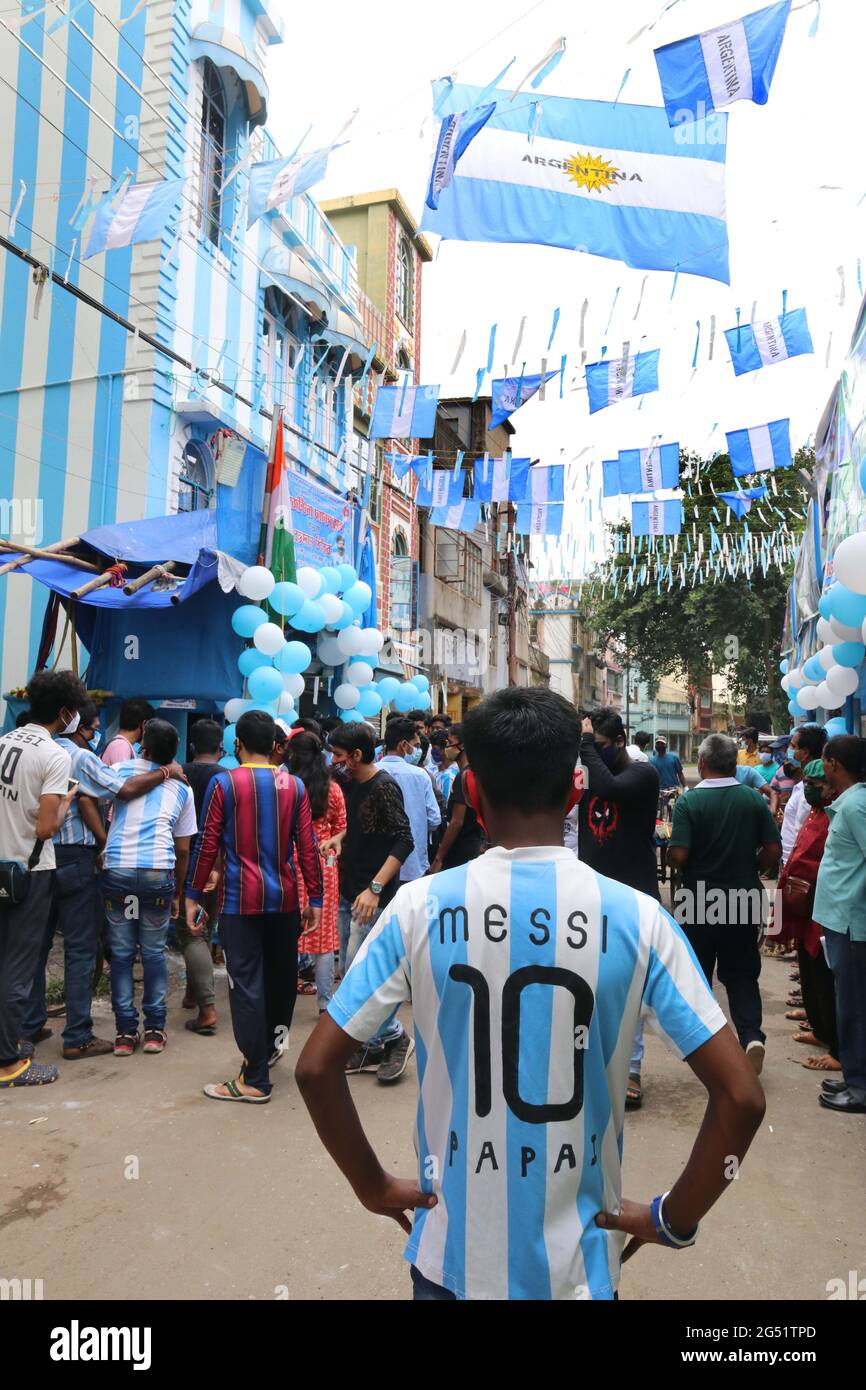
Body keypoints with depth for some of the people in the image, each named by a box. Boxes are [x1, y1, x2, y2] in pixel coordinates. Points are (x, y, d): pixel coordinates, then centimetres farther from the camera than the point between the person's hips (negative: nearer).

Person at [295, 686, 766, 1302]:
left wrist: (375, 1187, 1)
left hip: (452, 1252, 1)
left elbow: (316, 1068, -11)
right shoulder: (637, 918, -15)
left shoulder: (419, 908, -14)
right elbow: (741, 1097, -15)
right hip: (578, 1262, 0)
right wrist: (673, 1221, -2)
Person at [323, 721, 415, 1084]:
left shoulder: (383, 787, -16)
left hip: (372, 896, -9)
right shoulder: (352, 783, 9)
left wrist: (375, 888, -27)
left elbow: (404, 842, -22)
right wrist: (341, 837, 5)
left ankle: (395, 1037, 12)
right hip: (348, 891, 9)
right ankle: (372, 1048, 26)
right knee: (349, 971, 13)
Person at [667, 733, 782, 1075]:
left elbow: (678, 855, -20)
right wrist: (749, 870, 13)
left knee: (697, 974, 14)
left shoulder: (689, 802, -14)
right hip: (743, 903, 2)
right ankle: (751, 1035, -5)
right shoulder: (754, 799, -4)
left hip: (698, 901, -2)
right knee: (742, 975, 12)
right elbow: (774, 850, -3)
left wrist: (694, 871, 3)